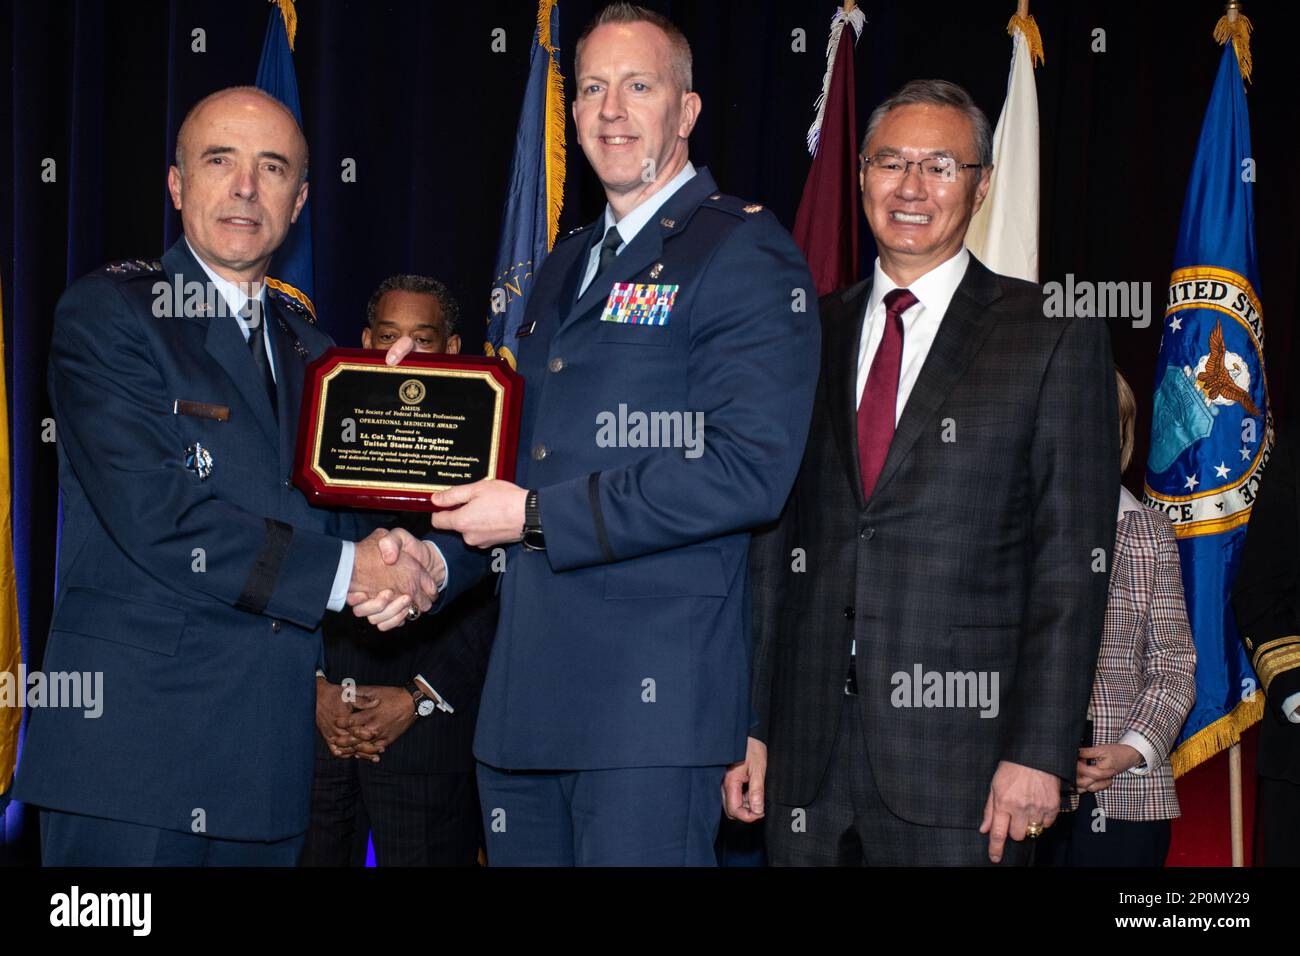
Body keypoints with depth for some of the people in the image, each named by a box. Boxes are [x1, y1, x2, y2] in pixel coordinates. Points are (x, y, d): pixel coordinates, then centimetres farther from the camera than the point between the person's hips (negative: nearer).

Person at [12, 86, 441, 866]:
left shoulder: (310, 348, 16)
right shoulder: (106, 313, -5)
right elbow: (154, 516, -17)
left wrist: (387, 565, -6)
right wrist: (344, 571, -14)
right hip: (133, 742, -6)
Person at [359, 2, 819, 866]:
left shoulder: (745, 252, -5)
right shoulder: (566, 266, 21)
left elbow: (748, 470, -17)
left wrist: (537, 518, -14)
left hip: (652, 696, -7)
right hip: (527, 694, 8)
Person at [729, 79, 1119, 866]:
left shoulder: (1056, 337, 0)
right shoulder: (810, 335, 11)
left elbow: (1072, 563, -4)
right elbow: (772, 541, 10)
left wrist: (1039, 751, -11)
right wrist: (747, 723, 6)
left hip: (958, 747, -3)